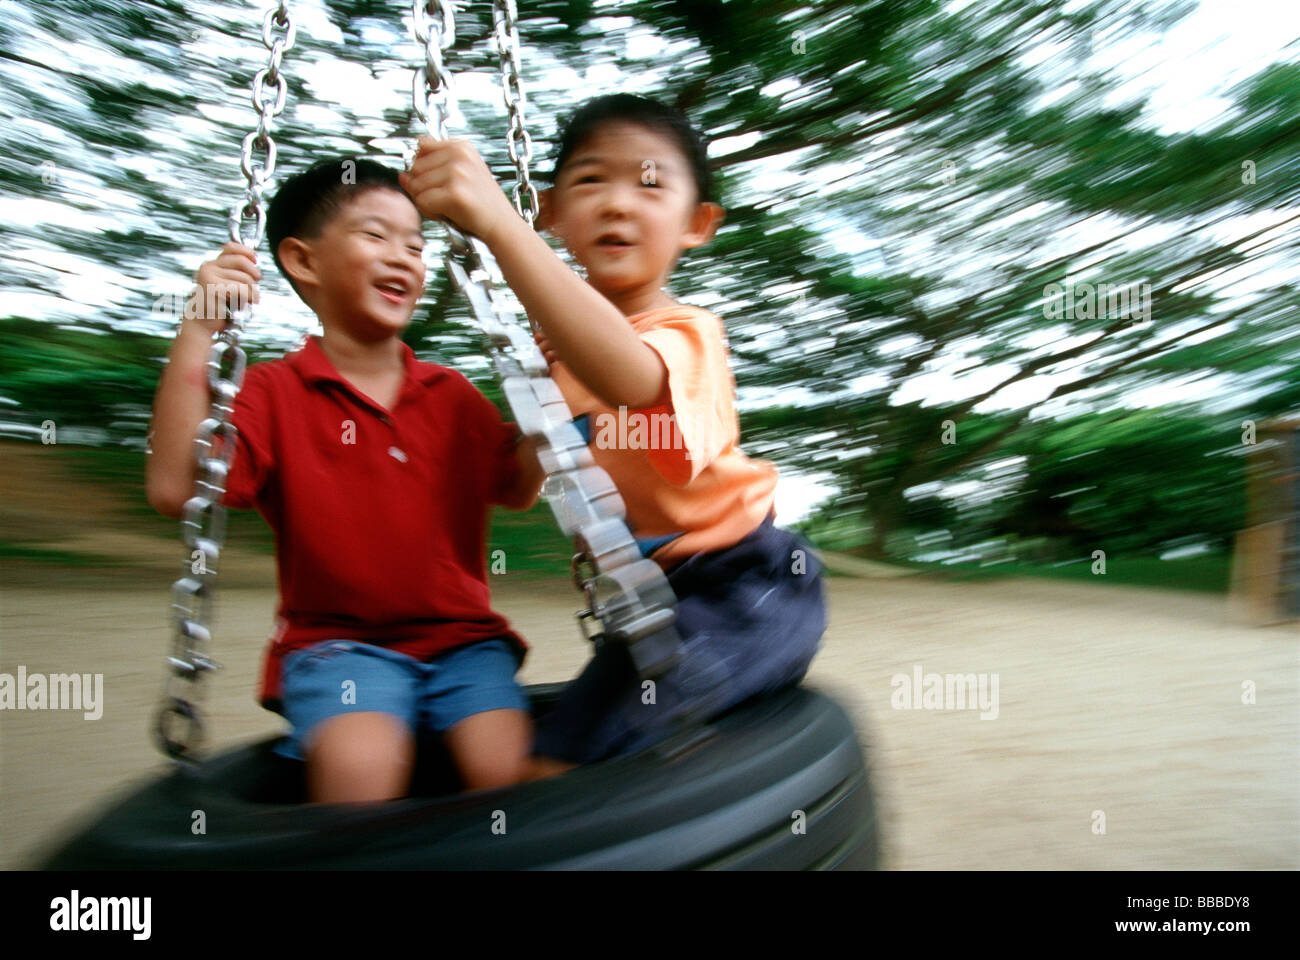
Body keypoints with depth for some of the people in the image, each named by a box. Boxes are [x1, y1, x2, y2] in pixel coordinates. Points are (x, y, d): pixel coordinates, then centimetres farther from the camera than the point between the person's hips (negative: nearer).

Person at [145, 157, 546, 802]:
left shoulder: (452, 396, 13)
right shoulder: (273, 392, 0)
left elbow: (519, 491, 16)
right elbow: (174, 490, -14)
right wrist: (199, 330, -18)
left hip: (462, 636, 4)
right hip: (336, 640, -3)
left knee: (504, 765, -21)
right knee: (359, 763, -31)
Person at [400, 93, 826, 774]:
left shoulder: (686, 334, -17)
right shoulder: (555, 333, 6)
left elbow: (630, 375, -45)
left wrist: (497, 220, -51)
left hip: (741, 595, -8)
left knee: (556, 769, -19)